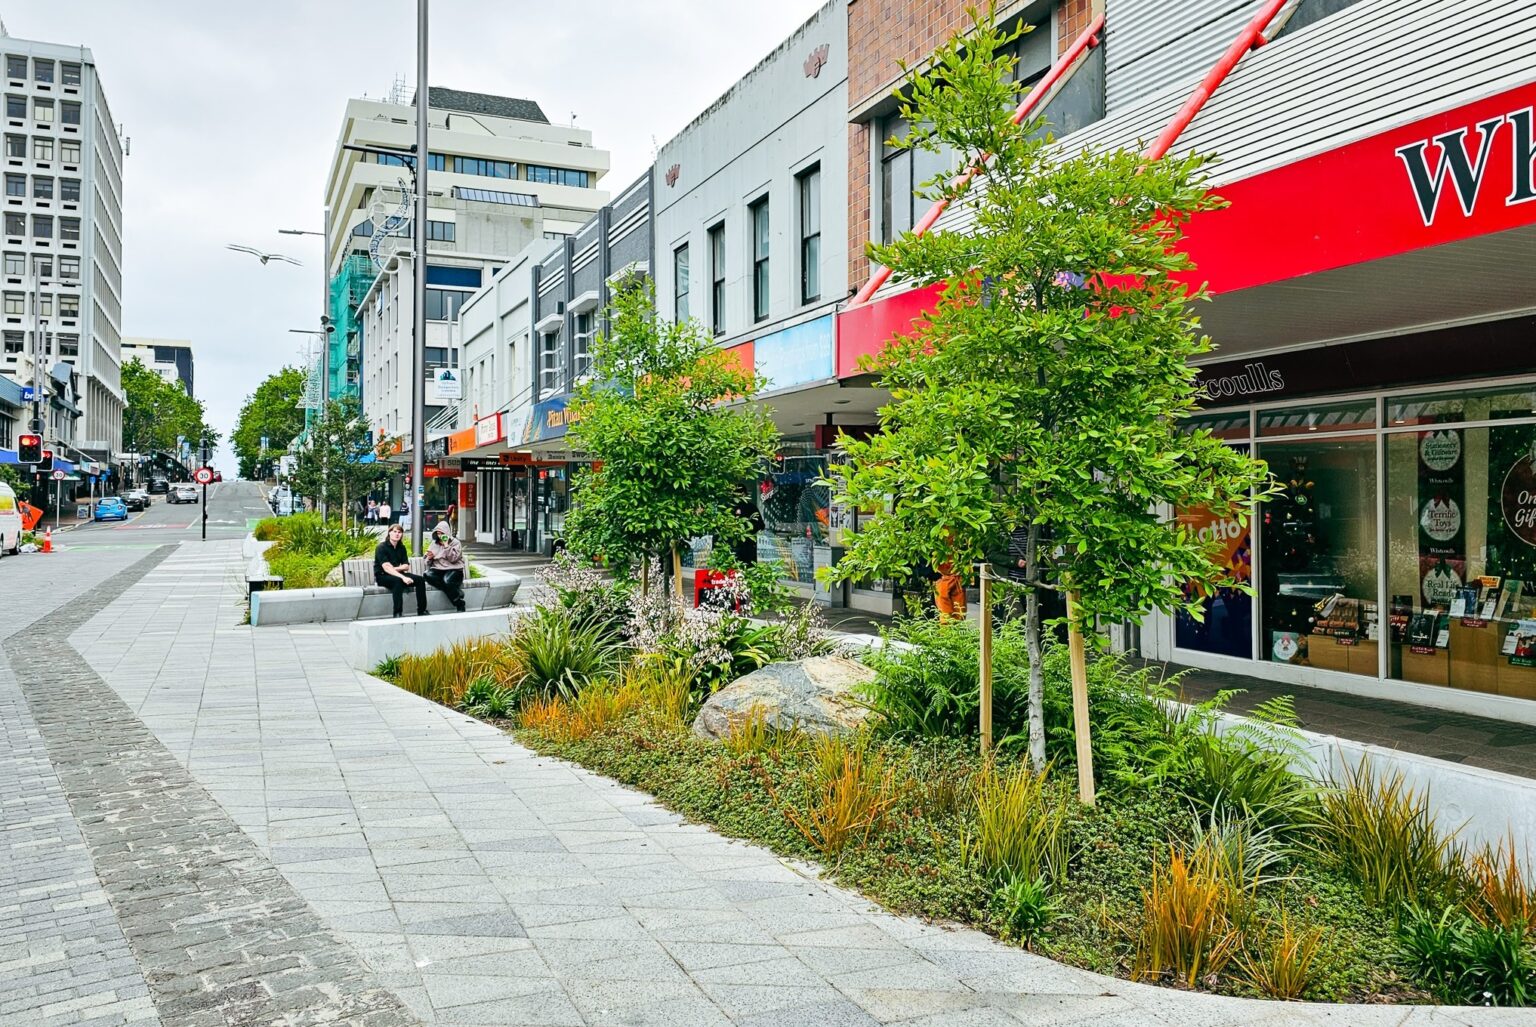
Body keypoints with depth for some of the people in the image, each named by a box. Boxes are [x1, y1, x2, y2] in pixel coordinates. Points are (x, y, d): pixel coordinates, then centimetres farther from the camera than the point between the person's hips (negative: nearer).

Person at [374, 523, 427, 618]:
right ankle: (397, 614, -38)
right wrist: (403, 577, -35)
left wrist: (395, 568, -17)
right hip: (382, 576, -6)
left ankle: (421, 612, -14)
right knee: (398, 580, -37)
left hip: (396, 574, 6)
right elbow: (386, 568, -23)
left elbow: (406, 566, 4)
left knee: (420, 580, -15)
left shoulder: (401, 547, 9)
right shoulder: (382, 547, -11)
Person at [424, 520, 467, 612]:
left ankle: (460, 606, -24)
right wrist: (429, 558, -6)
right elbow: (428, 563, 17)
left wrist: (446, 546, -14)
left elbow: (453, 559, -11)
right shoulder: (434, 544, 16)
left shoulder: (455, 542, 4)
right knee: (428, 575, -31)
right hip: (438, 569, 4)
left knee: (447, 581, -38)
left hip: (453, 570, -4)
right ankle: (458, 593, -26)